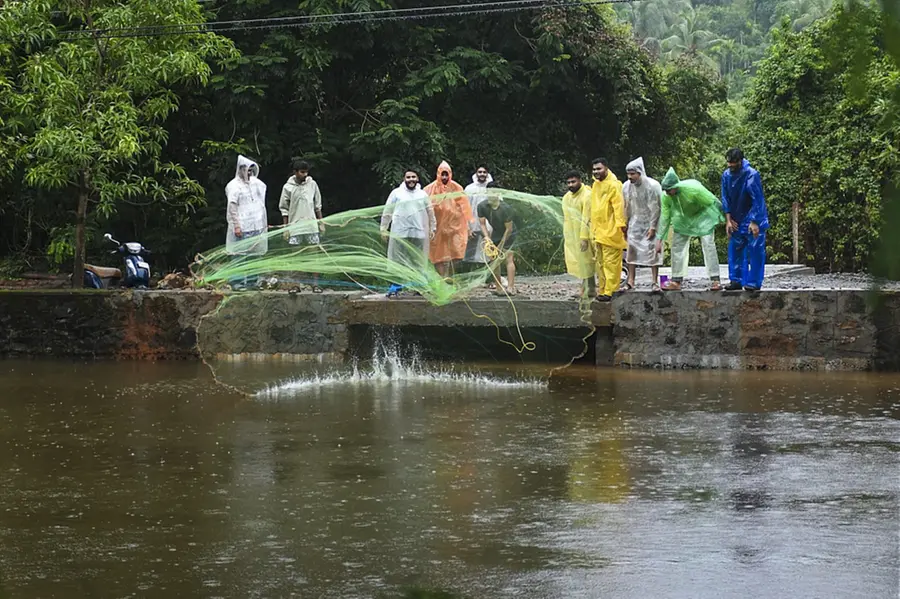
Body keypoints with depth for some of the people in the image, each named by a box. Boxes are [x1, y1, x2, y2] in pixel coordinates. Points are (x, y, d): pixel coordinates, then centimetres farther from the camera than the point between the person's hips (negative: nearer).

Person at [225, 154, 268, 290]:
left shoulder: (256, 183, 15)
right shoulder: (234, 186, -6)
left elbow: (261, 204, 23)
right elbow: (232, 207, -12)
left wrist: (264, 222, 21)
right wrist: (236, 225, -18)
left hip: (256, 227, 7)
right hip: (241, 228, -7)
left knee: (255, 255, 7)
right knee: (239, 256, -8)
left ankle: (251, 282, 13)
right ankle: (237, 282, -8)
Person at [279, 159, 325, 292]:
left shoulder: (312, 184, 4)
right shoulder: (288, 187, -1)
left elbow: (318, 205, 11)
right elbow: (284, 208, 4)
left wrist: (321, 222, 8)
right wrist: (286, 227, 1)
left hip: (311, 225, 1)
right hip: (295, 226, -1)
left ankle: (315, 283, 2)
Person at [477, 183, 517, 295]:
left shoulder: (505, 208, -29)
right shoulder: (482, 206, -16)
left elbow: (509, 228, -23)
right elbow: (482, 223, -10)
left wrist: (501, 245, -20)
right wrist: (487, 237, -27)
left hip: (508, 234, -5)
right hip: (495, 233, 5)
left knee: (509, 258, -15)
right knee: (494, 260, 2)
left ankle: (510, 288, -22)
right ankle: (499, 289, 8)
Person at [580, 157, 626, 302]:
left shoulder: (613, 185, -10)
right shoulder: (595, 185, 16)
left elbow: (619, 205, -17)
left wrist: (621, 224, -24)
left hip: (610, 231, -9)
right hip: (598, 230, 9)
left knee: (610, 262, -8)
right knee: (600, 263, 12)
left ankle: (609, 291, -9)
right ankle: (602, 290, 18)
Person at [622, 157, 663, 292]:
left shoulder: (652, 185, -18)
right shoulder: (626, 187, -6)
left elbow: (655, 208, -15)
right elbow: (625, 208, 4)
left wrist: (653, 227, -16)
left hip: (651, 222, -4)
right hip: (635, 223, 4)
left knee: (653, 249, -6)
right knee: (631, 249, -4)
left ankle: (655, 282, -2)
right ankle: (630, 281, 0)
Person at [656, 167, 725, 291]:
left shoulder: (693, 189, -36)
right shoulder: (666, 197, -22)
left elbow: (713, 203, -23)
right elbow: (664, 217, -12)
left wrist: (725, 219, -14)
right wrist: (659, 239, -13)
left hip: (702, 216, -5)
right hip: (683, 219, 5)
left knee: (708, 245, -15)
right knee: (677, 246, 0)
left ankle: (715, 281, -15)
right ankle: (676, 281, 7)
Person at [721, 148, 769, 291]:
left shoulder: (752, 175, -18)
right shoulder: (726, 175, -2)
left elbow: (757, 200, -18)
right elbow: (725, 199, 3)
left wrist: (754, 222, -22)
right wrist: (728, 220, -5)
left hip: (753, 219, -6)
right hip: (737, 220, 6)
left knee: (755, 251, -5)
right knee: (735, 250, 7)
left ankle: (754, 282, -1)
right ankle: (736, 280, 14)